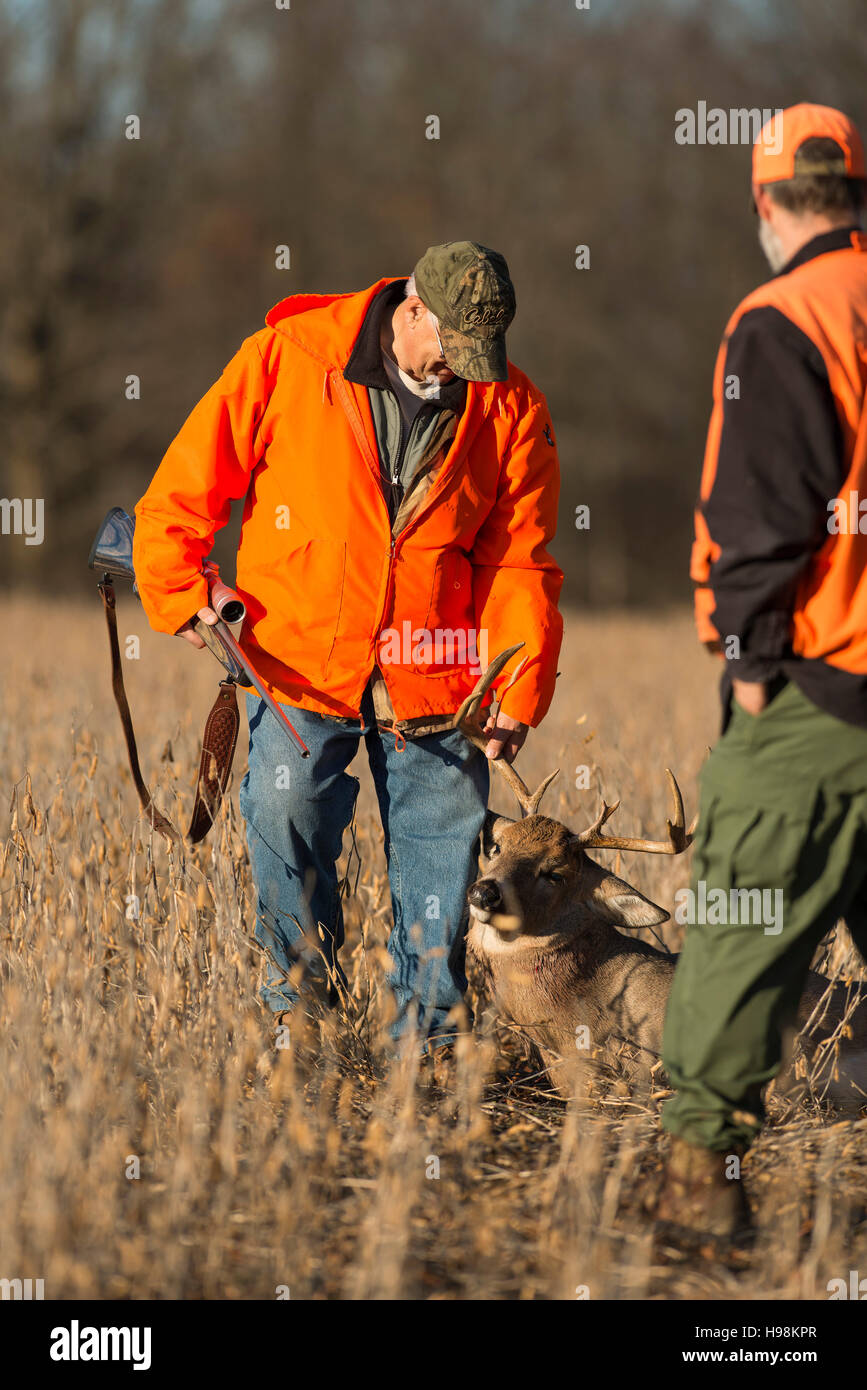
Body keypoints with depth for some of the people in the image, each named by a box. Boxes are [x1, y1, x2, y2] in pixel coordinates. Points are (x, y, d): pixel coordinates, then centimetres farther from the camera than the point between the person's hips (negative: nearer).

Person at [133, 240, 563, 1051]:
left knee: (441, 856, 3)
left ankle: (427, 1035, 16)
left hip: (432, 679, 1)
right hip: (299, 665, -1)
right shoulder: (283, 362, -7)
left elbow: (520, 563, 0)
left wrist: (519, 693, -9)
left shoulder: (511, 409, -1)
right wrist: (179, 595, -5)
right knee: (286, 835, 0)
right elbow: (184, 490, 2)